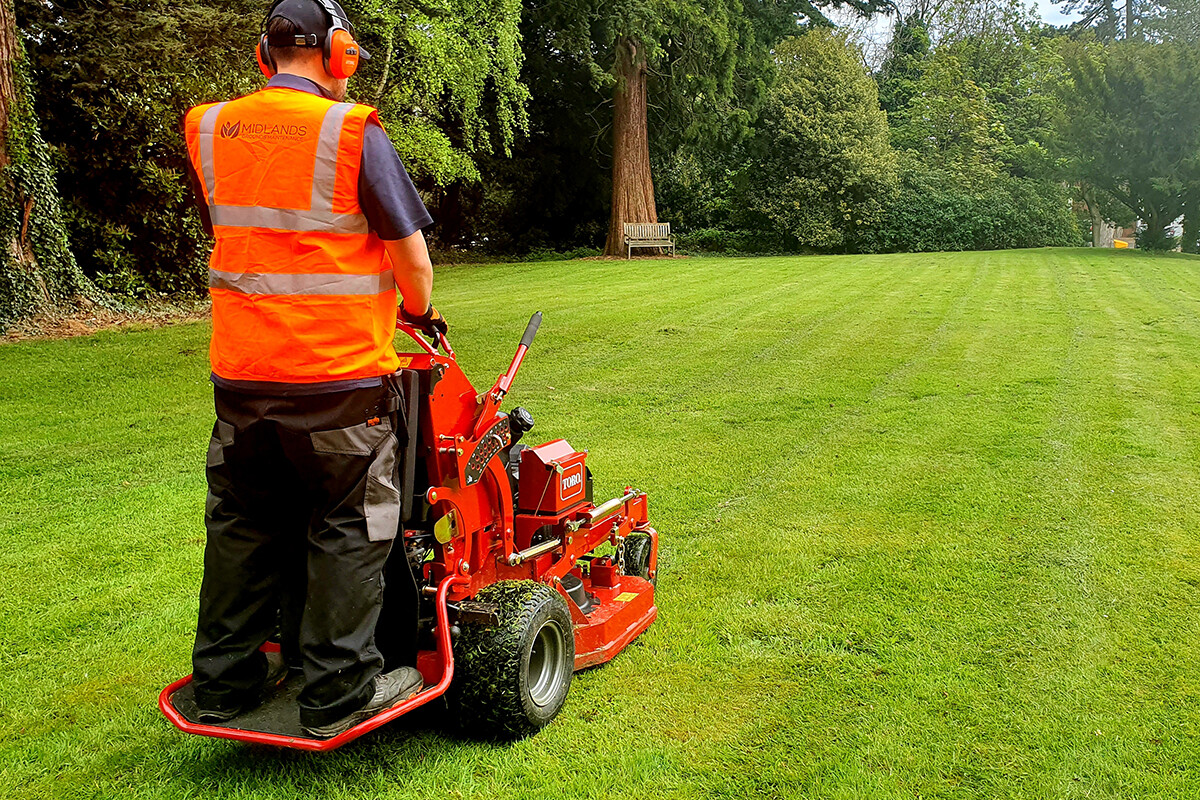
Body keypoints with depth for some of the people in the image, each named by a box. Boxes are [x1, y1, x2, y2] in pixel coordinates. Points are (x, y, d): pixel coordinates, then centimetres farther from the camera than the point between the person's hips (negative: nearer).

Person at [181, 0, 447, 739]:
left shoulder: (209, 131, 6)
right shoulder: (352, 131, -9)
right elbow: (409, 250, -9)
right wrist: (422, 312, 10)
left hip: (240, 372, 6)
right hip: (338, 374, -5)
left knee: (243, 526, 17)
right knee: (347, 532, 6)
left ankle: (225, 679, 27)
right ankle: (339, 693, 13)